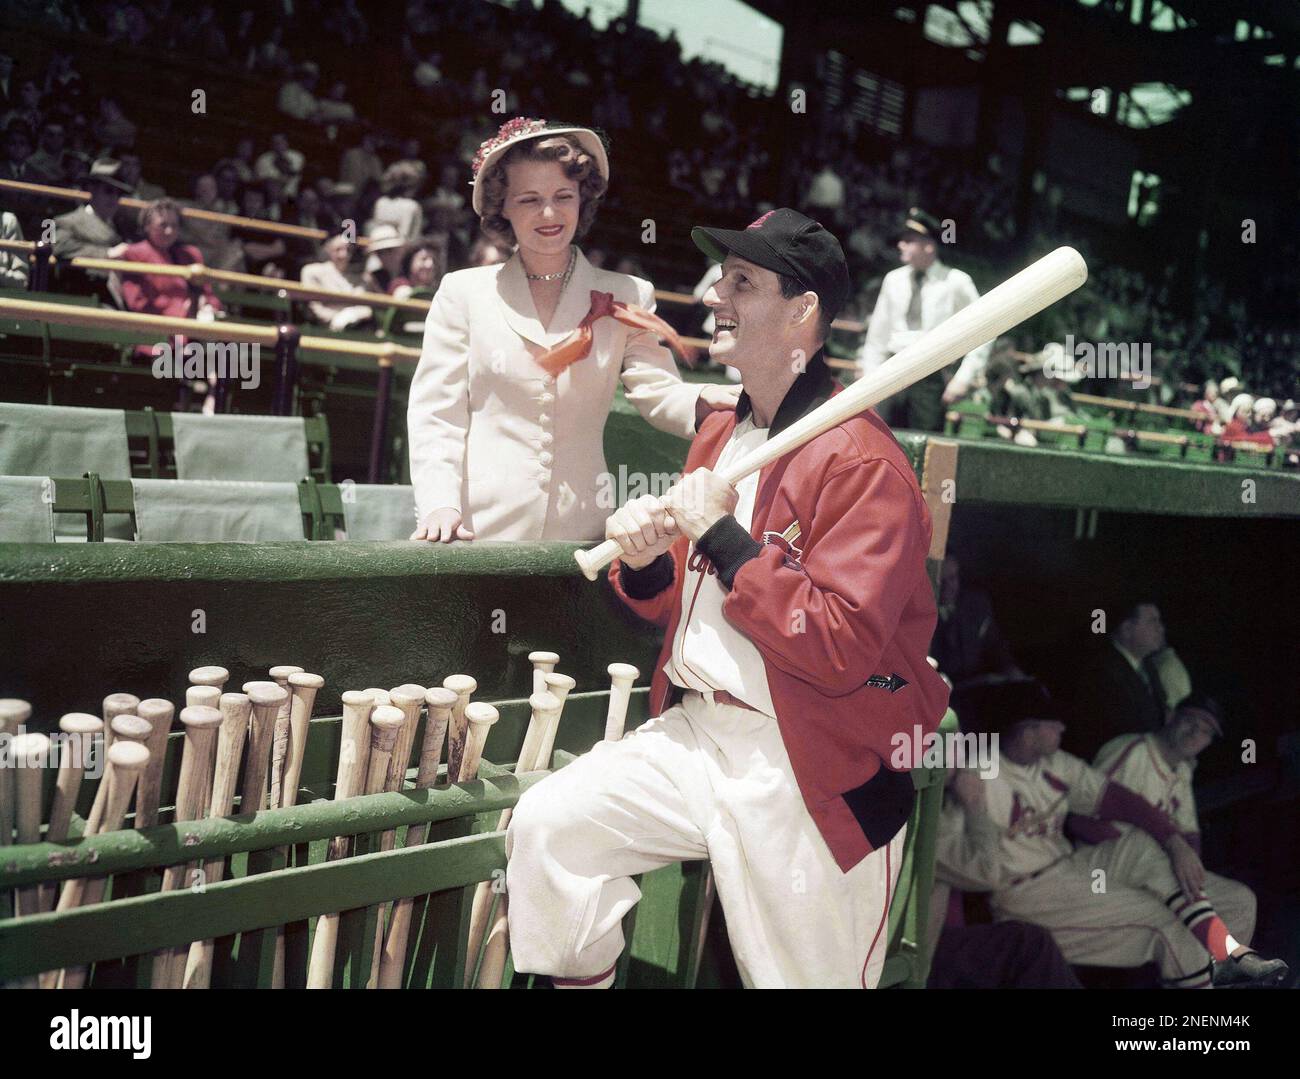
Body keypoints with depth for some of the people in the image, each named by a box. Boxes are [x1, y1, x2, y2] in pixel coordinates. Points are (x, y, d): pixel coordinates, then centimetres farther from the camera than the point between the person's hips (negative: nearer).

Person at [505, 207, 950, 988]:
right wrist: (644, 563, -4)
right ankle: (582, 977, 17)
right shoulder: (720, 435, 10)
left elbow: (840, 648, -25)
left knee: (801, 978, 4)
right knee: (547, 824, -4)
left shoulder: (862, 461, -17)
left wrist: (722, 535, -21)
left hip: (810, 775, -7)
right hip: (696, 735, 7)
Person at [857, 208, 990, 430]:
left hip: (932, 378, -3)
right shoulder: (894, 280, 8)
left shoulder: (955, 282, -3)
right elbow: (878, 331, 16)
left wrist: (963, 378, -6)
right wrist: (869, 374, 12)